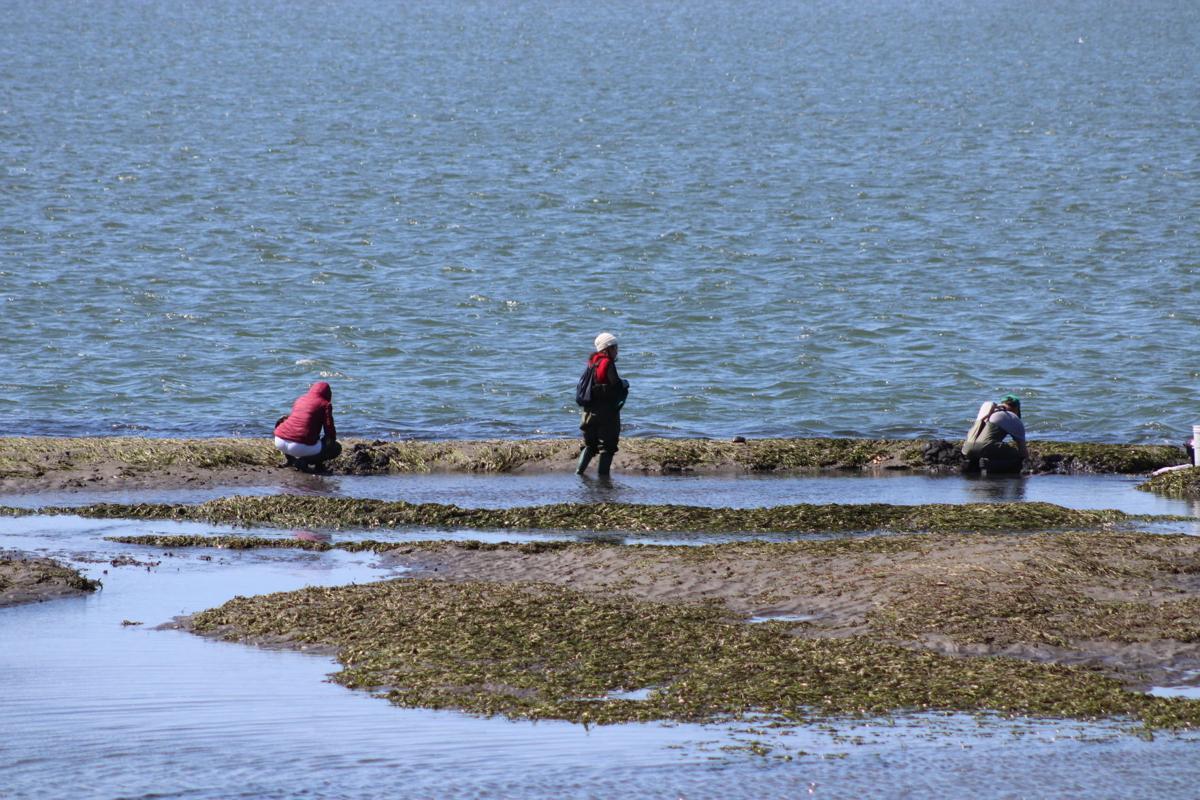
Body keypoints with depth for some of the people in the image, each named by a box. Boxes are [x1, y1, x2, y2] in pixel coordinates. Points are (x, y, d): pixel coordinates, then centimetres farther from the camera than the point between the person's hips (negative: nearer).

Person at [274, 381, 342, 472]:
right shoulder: (325, 404, 6)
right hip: (302, 446, -6)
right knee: (336, 448, 12)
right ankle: (304, 461, -7)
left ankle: (290, 459, 21)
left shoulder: (300, 399, 23)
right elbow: (329, 428, -1)